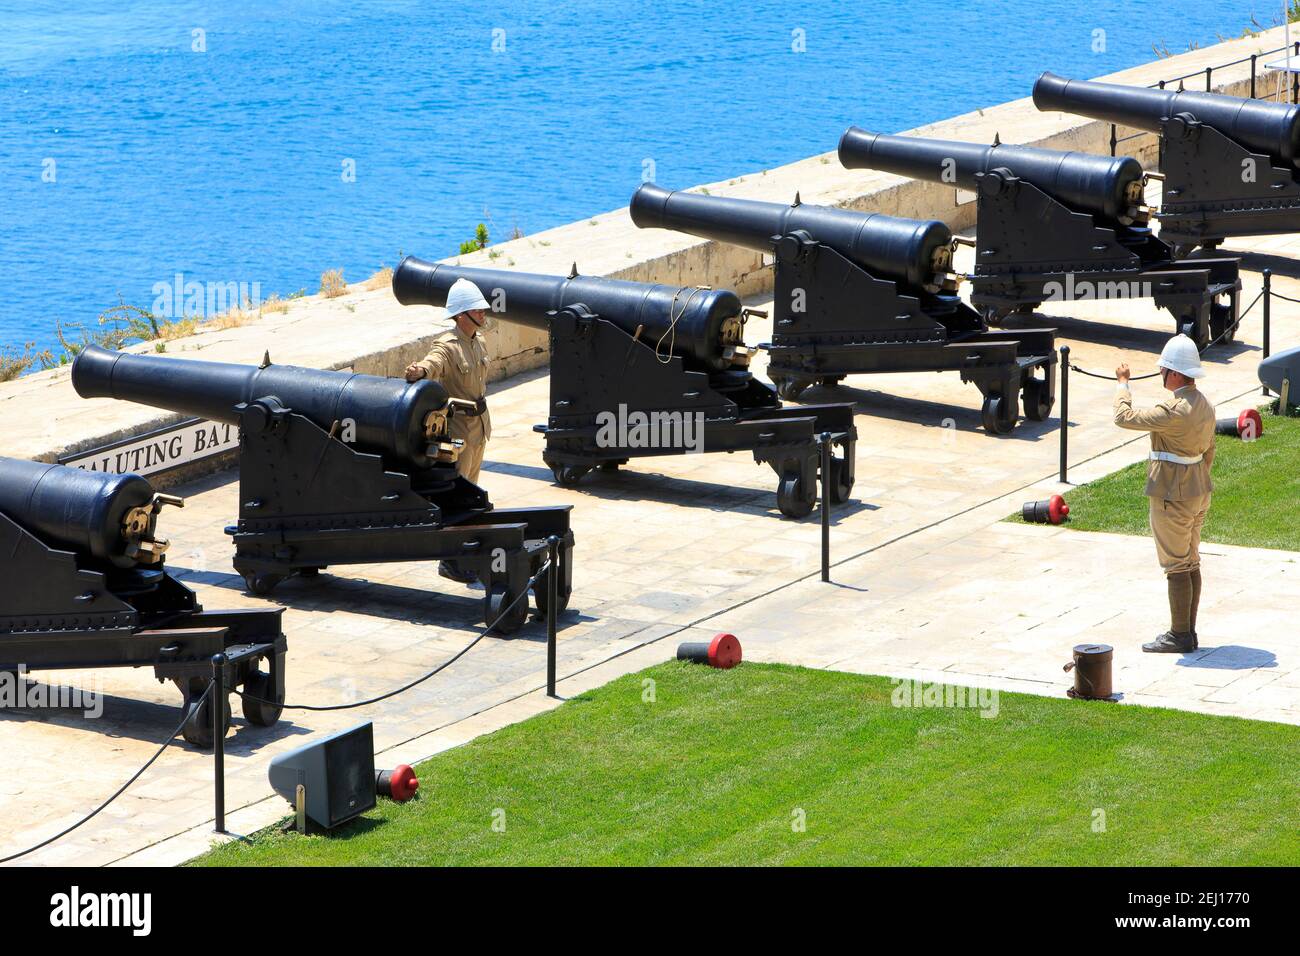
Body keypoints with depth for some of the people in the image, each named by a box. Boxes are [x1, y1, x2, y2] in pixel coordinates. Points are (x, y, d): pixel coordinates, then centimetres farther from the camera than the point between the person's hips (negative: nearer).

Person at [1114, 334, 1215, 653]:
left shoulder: (1174, 410, -23)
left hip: (1172, 495, -9)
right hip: (1198, 492, 9)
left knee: (1176, 566, -3)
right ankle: (1188, 632, 19)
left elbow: (1124, 417, -19)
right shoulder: (1204, 405, 7)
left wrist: (1123, 384, -3)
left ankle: (1179, 636, 2)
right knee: (1191, 563, 14)